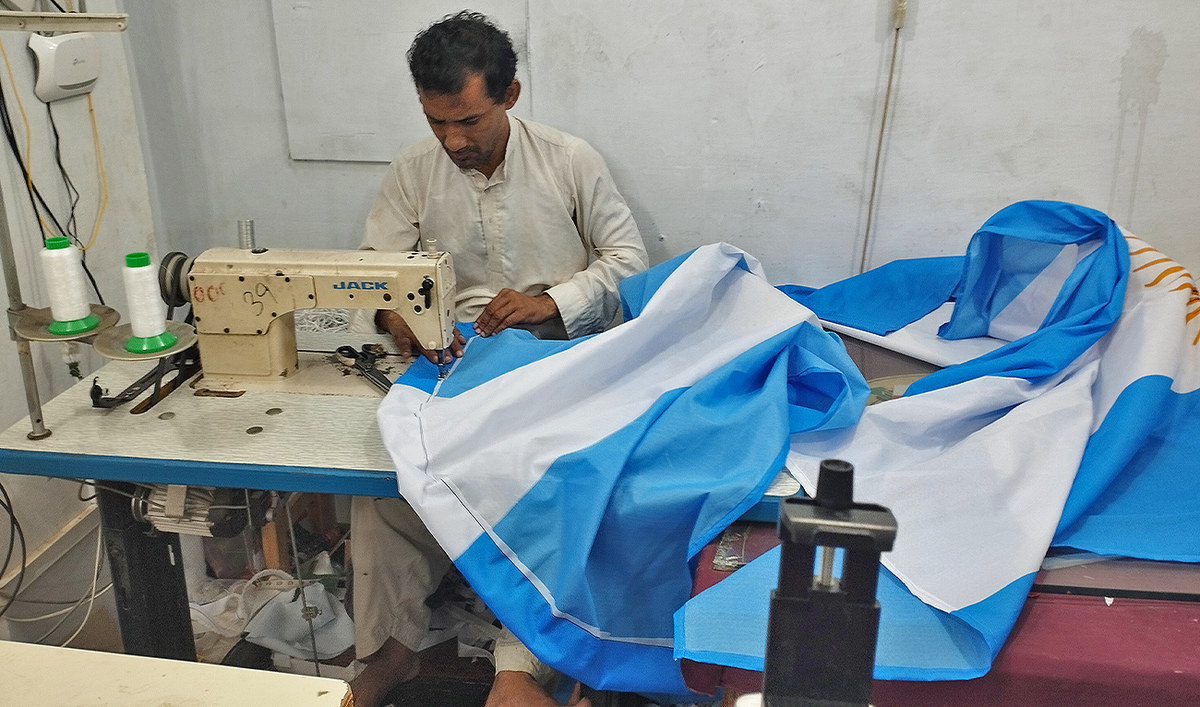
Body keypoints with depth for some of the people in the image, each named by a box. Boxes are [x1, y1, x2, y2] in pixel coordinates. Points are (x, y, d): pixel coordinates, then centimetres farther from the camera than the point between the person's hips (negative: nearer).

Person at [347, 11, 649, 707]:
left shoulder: (571, 160, -1)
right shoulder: (413, 170, 4)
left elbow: (628, 257, 2)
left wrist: (553, 302, -15)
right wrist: (397, 316, -16)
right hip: (451, 359, 3)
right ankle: (391, 646, -4)